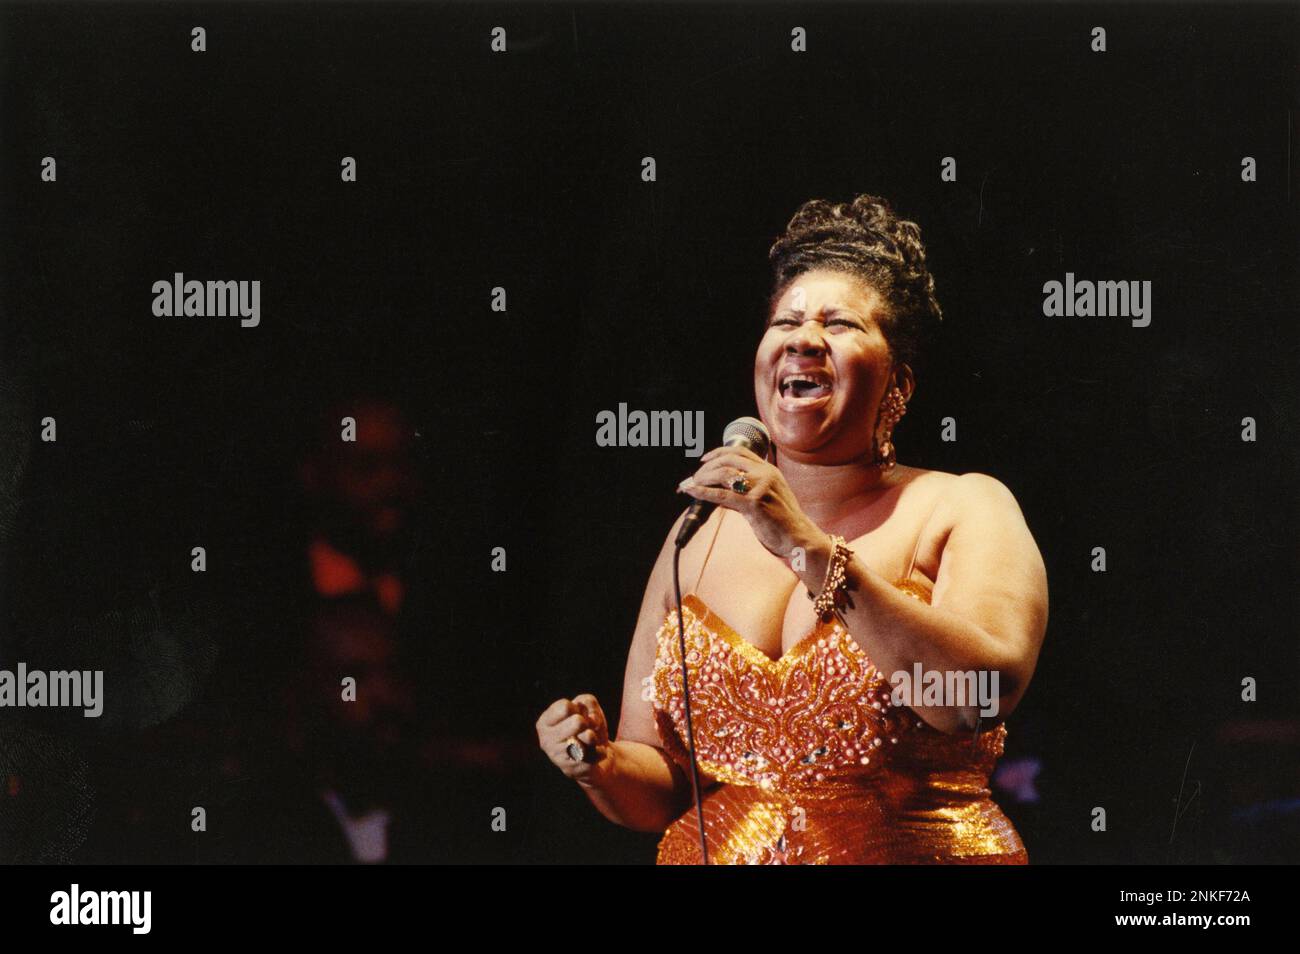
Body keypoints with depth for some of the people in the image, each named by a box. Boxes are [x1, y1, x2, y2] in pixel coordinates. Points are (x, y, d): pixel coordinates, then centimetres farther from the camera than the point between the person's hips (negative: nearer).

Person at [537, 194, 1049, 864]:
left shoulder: (962, 509, 1)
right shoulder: (700, 533, 10)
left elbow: (982, 697, -17)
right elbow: (658, 793, 12)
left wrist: (809, 548, -20)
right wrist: (599, 766, -8)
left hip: (914, 853, -2)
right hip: (711, 856, 3)